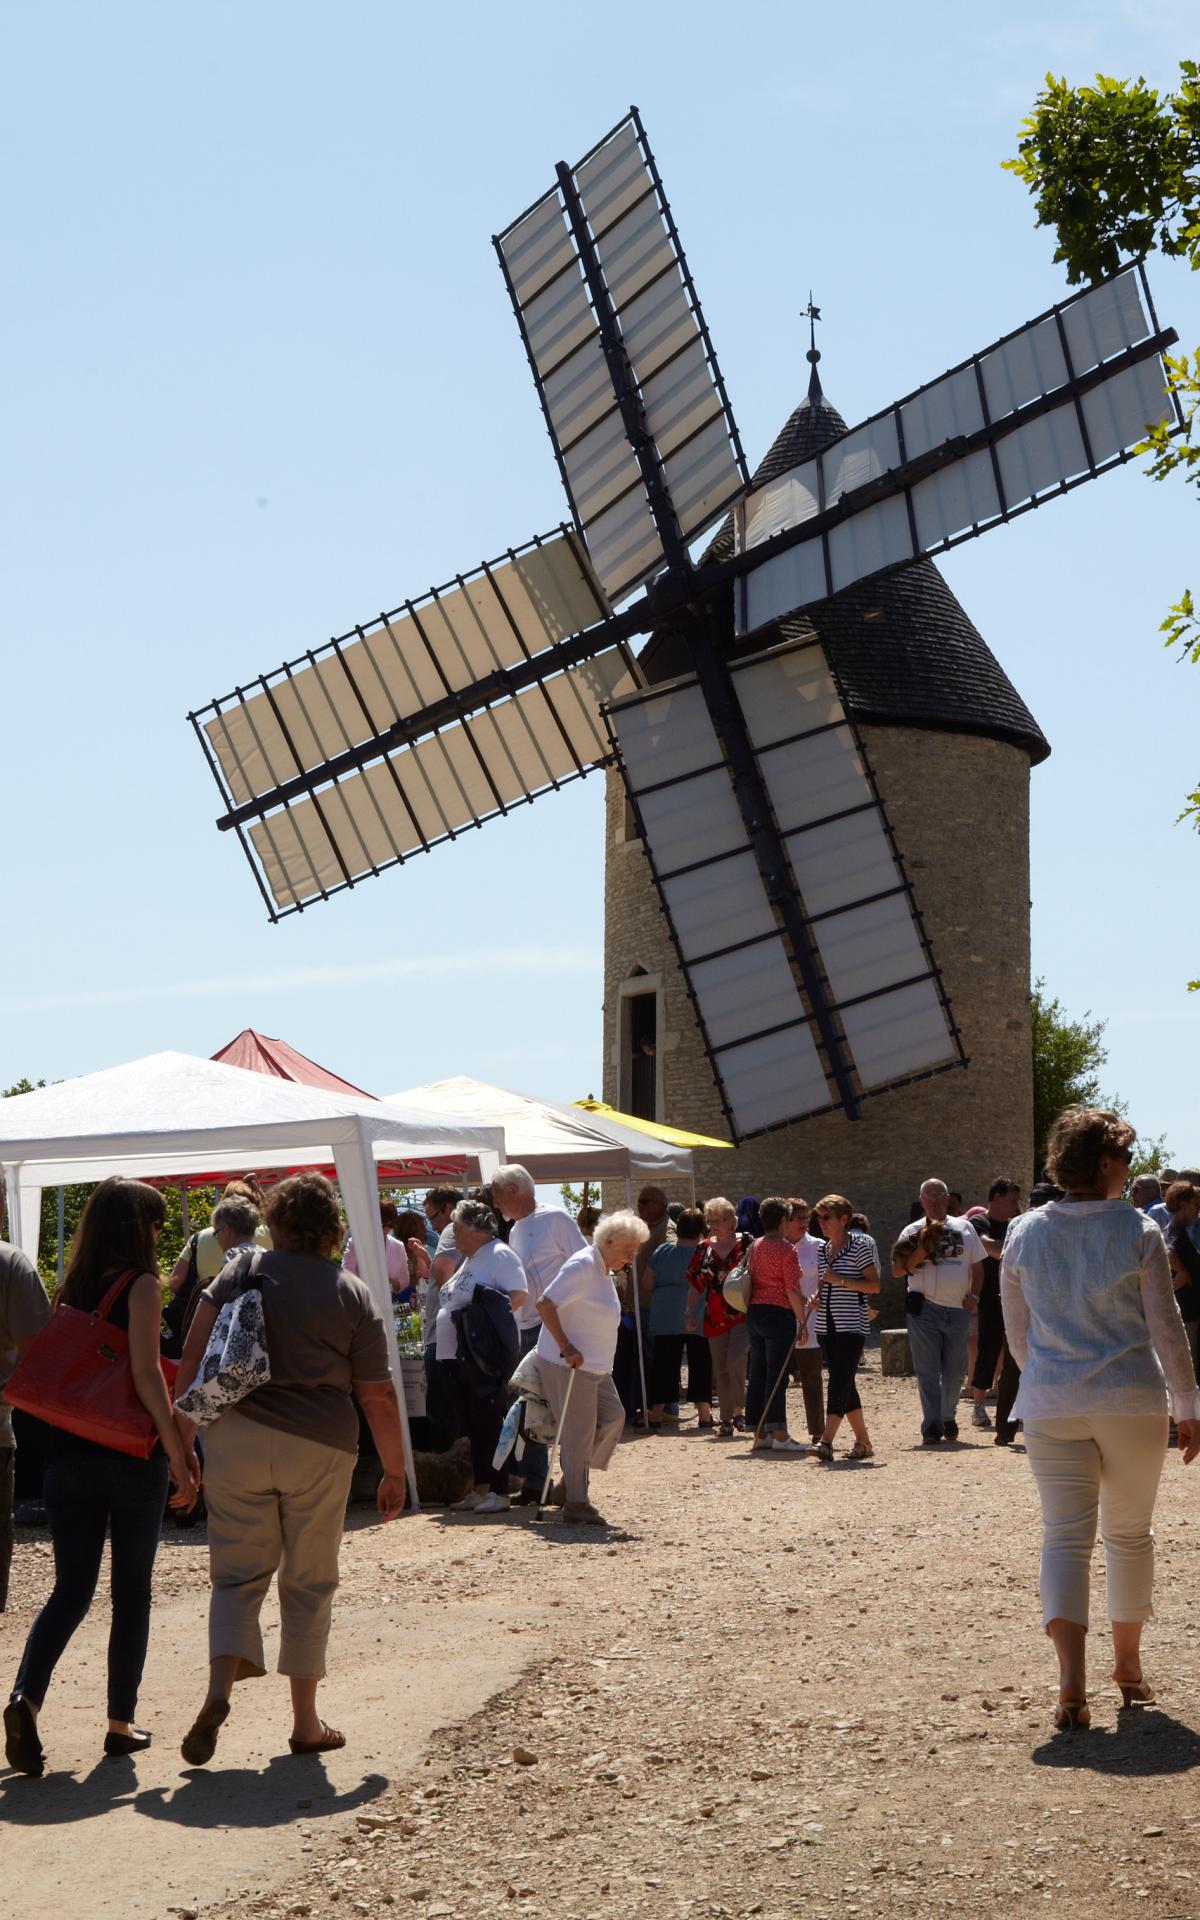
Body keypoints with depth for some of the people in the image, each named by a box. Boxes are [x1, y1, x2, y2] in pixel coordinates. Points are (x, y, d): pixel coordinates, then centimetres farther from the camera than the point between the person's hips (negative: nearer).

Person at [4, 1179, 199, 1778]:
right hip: (132, 1455, -5)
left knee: (71, 1589, 5)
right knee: (131, 1590, 9)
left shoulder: (73, 1286, 11)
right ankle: (121, 1721, 14)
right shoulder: (140, 1284, -8)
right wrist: (179, 1452, -13)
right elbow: (146, 1374, -16)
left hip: (69, 1454, 5)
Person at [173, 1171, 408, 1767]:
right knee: (308, 1584, 10)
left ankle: (219, 1690, -15)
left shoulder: (240, 1273, 7)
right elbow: (377, 1394, 4)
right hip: (319, 1448, -1)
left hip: (235, 1438, 1)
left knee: (238, 1573, 8)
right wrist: (395, 1471, 11)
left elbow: (193, 1354, -2)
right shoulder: (354, 1294, 5)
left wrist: (180, 1428, 0)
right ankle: (305, 1721, 16)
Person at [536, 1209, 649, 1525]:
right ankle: (575, 1505, 3)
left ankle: (573, 1482, 20)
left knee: (612, 1417, 11)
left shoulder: (603, 1270, 14)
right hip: (568, 1365, -10)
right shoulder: (582, 1266, -18)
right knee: (578, 1433, -5)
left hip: (594, 1366, 10)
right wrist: (566, 1347, -26)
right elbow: (545, 1304, -25)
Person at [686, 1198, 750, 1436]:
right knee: (721, 1369, 6)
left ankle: (739, 1408, -3)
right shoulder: (704, 1249, 9)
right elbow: (695, 1281, 16)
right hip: (715, 1316, 4)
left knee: (736, 1357, -21)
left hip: (742, 1312, -4)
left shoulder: (746, 1244, -3)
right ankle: (726, 1420, 15)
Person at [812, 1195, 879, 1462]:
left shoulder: (859, 1246, -6)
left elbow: (875, 1285, -9)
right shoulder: (821, 1249, 14)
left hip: (852, 1325, -7)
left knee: (840, 1381, -15)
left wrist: (840, 1280, -18)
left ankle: (826, 1441, -23)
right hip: (827, 1326, 7)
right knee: (843, 1383, 9)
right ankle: (863, 1442, 18)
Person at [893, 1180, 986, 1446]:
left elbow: (977, 1266, 17)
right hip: (924, 1308, -2)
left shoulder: (965, 1228, 12)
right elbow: (897, 1270, -3)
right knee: (928, 1371, -4)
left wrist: (973, 1295, 4)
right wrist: (923, 1250, -14)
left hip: (958, 1308, 2)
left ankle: (948, 1417, 27)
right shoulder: (913, 1232, 4)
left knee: (955, 1370, 8)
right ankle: (932, 1426, -2)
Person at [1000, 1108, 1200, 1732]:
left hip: (1050, 1407, 1)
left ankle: (1072, 1679, -15)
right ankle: (1128, 1664, 28)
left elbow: (1017, 1335, 9)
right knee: (1129, 1533, 16)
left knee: (1064, 1536, 2)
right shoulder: (1138, 1232, -7)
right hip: (1132, 1400, -1)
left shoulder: (1023, 1234, 1)